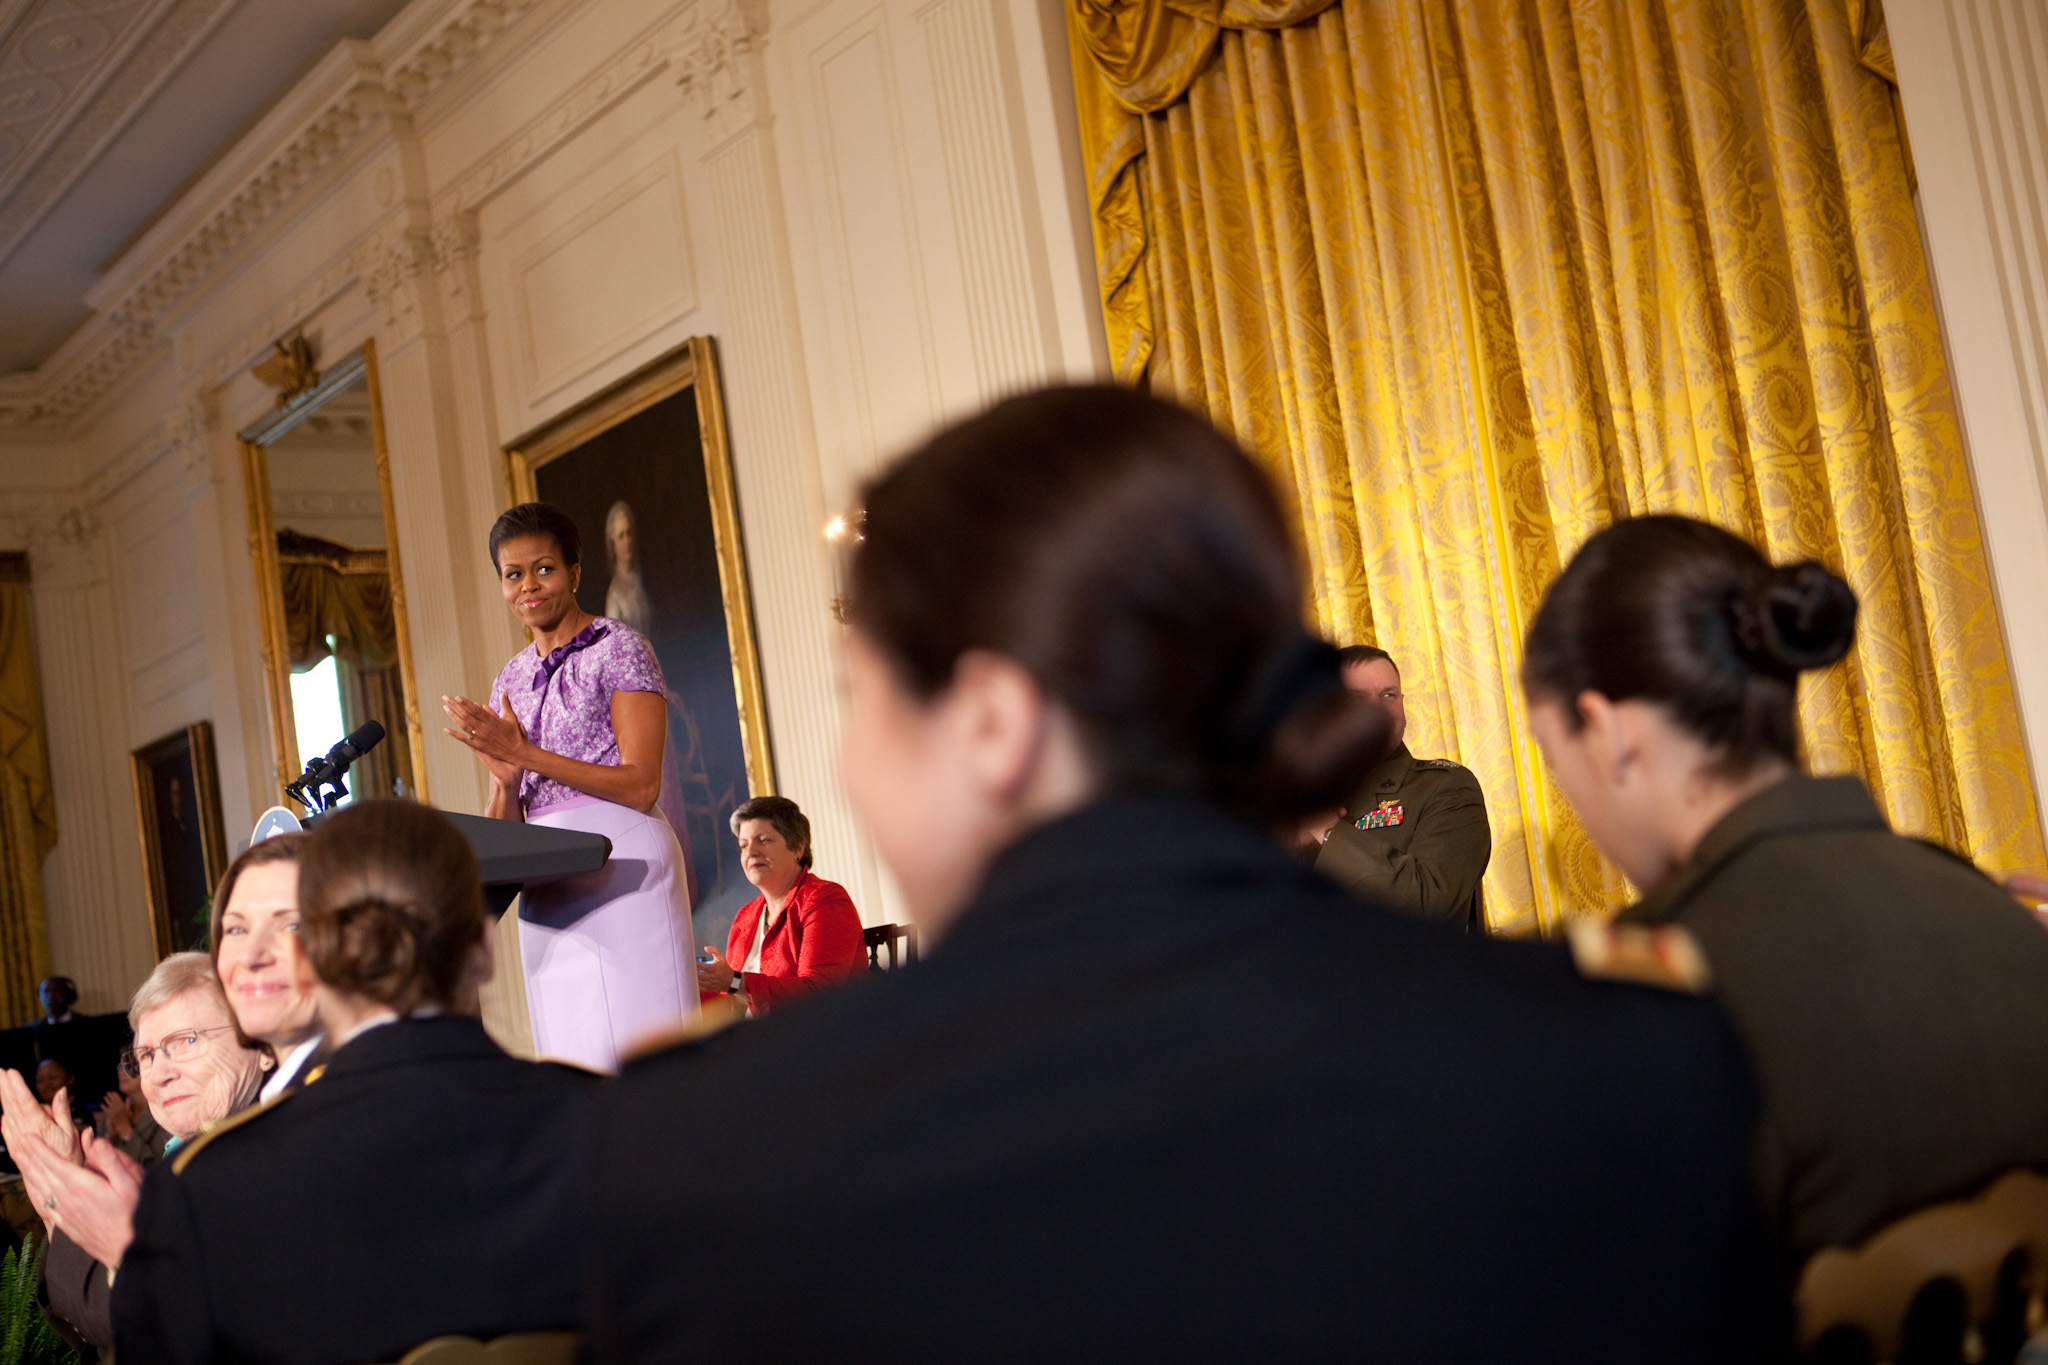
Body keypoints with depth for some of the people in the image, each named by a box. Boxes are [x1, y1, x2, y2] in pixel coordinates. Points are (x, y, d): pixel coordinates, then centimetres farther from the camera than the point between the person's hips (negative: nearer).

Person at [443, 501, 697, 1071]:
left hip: (621, 860, -6)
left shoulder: (618, 649, -1)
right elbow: (505, 825, 17)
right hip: (546, 882, 6)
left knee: (632, 1043, -10)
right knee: (571, 1054, 3)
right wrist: (506, 779, -6)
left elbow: (642, 786, -10)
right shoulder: (511, 680, 17)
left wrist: (523, 753, -13)